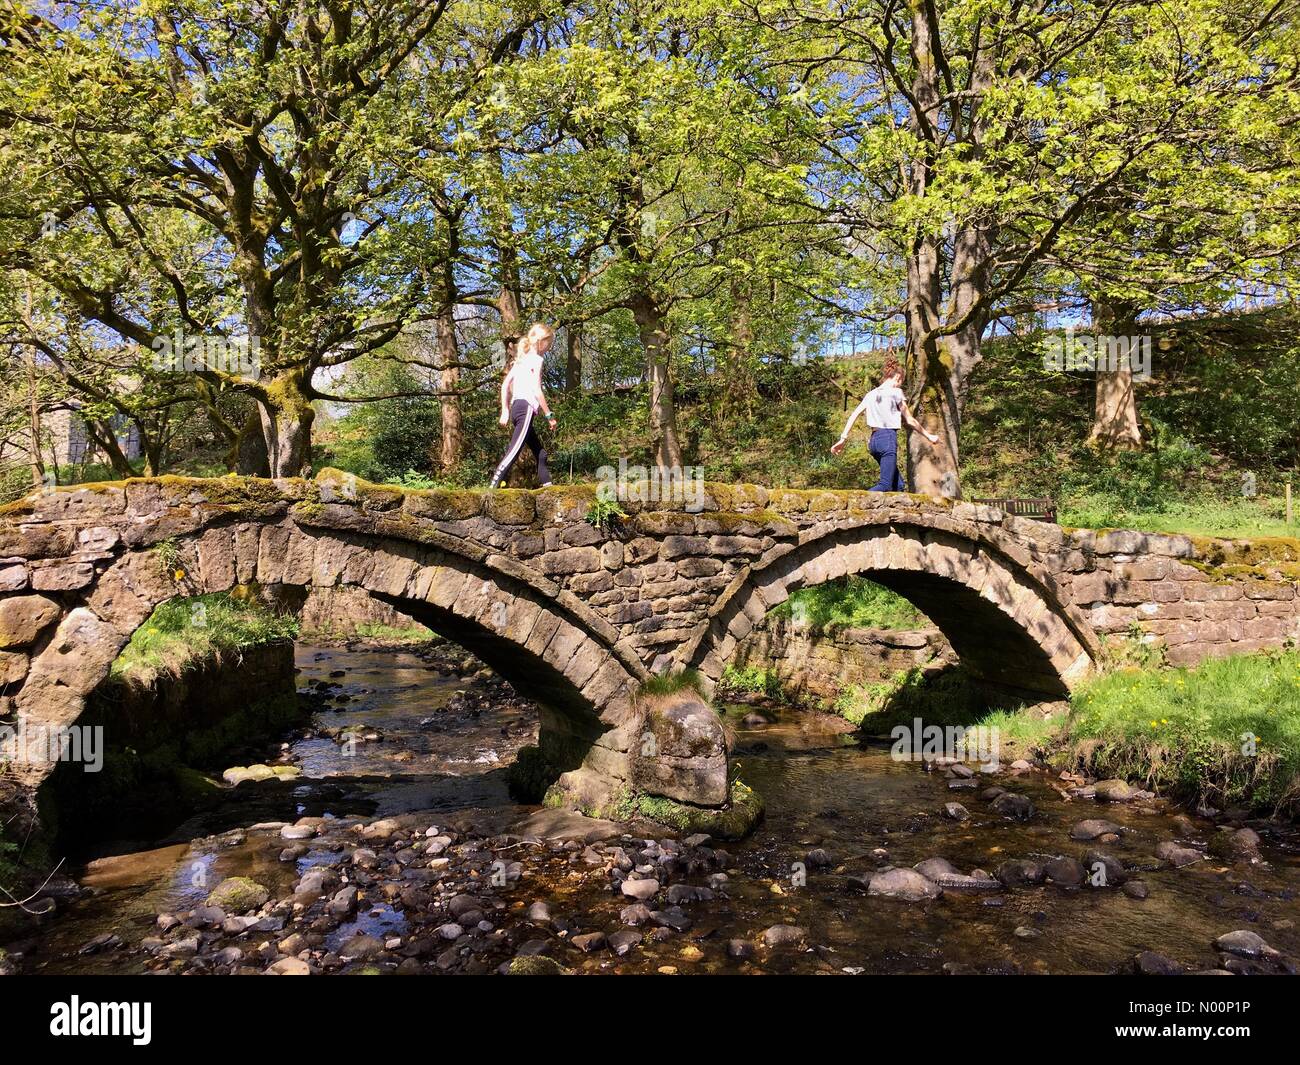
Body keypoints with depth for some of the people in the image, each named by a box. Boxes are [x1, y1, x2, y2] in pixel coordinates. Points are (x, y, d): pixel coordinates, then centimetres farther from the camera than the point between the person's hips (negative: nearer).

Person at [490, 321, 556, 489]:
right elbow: (537, 391, -12)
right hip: (526, 407, -9)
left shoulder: (521, 359, 21)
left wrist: (505, 411, 18)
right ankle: (494, 486, -25)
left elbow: (505, 384, 18)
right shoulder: (536, 359, -4)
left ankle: (547, 485, 12)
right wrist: (549, 415, -6)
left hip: (516, 406, 10)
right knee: (514, 450, -17)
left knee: (540, 452, 13)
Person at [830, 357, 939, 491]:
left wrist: (843, 438, 5)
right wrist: (928, 436, 13)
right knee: (885, 485, -14)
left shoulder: (871, 394, 16)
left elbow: (854, 415, 7)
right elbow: (910, 420, 2)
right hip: (888, 439, -7)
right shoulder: (896, 393, -1)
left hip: (874, 440, 8)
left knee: (899, 485, 11)